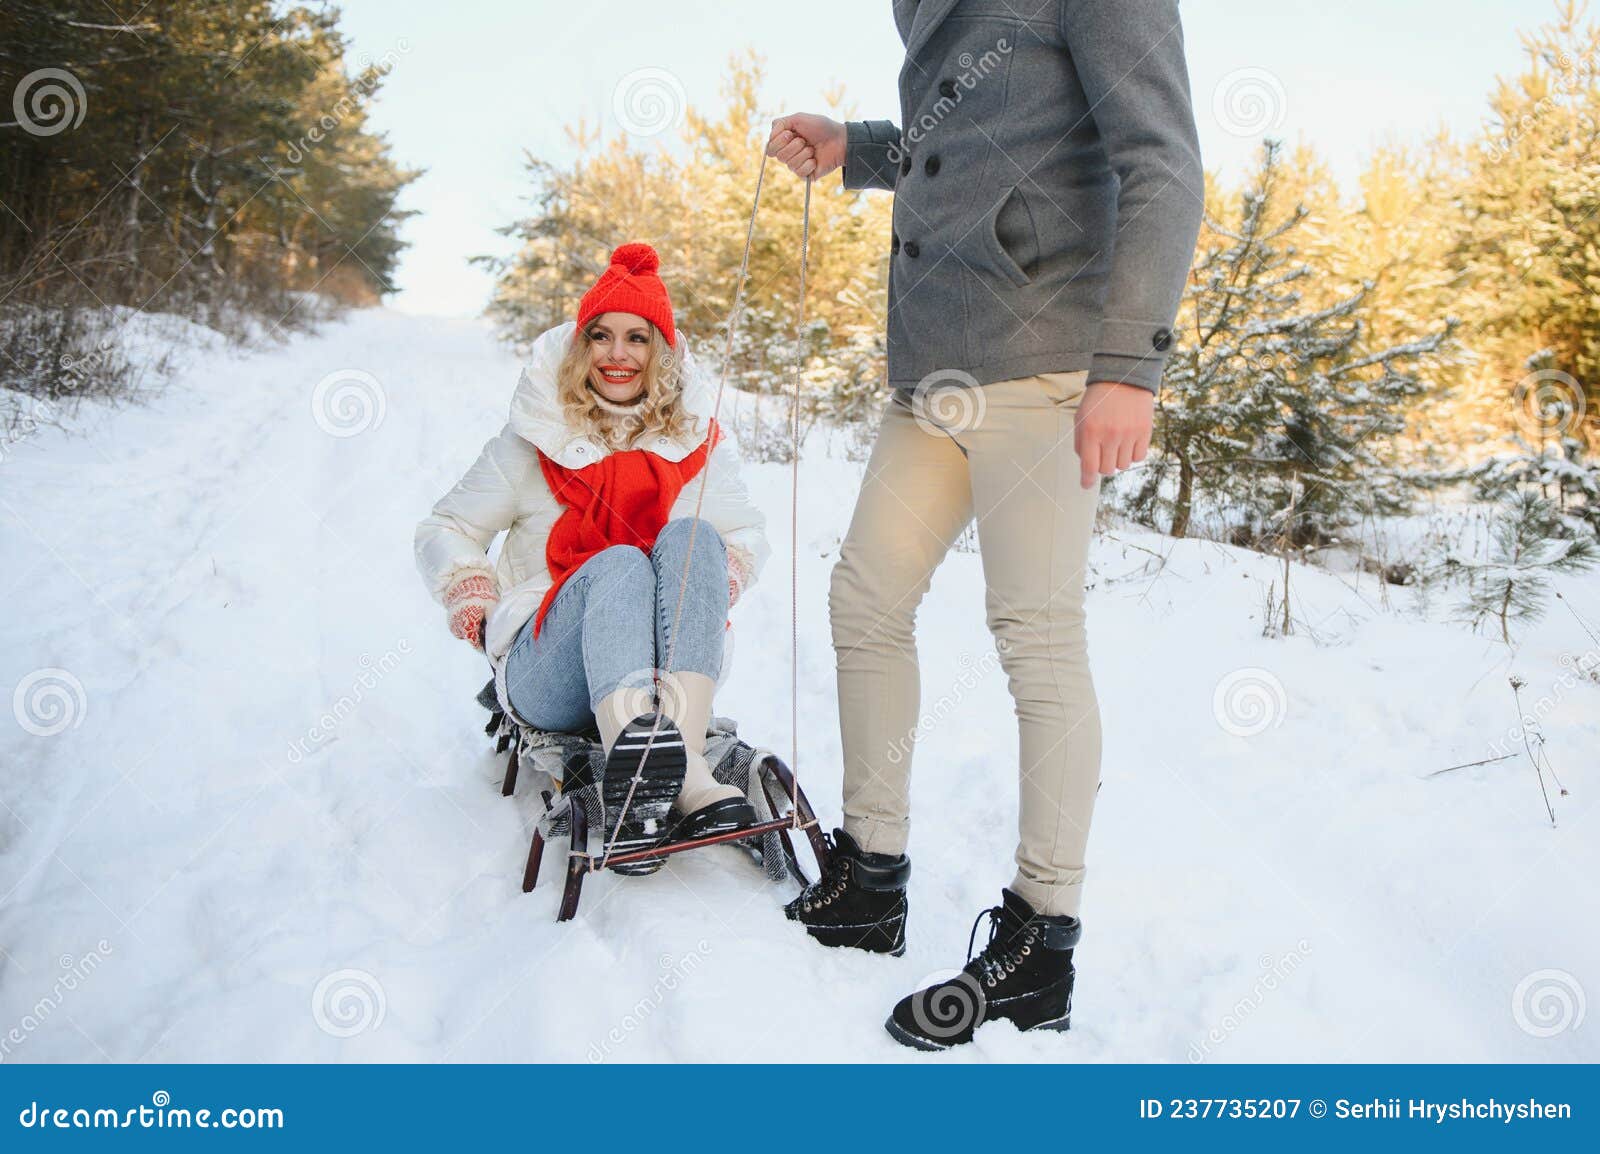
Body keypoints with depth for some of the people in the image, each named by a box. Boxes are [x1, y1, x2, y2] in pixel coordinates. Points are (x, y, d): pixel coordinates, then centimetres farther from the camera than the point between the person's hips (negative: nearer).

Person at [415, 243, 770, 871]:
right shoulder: (532, 438, 8)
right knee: (620, 562, -32)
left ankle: (682, 757, -45)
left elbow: (748, 533, 17)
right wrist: (476, 603, -7)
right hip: (546, 672, -2)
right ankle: (632, 773, -59)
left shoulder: (698, 440, 12)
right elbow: (446, 530, 12)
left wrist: (717, 581, -5)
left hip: (667, 669, 2)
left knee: (689, 539, -25)